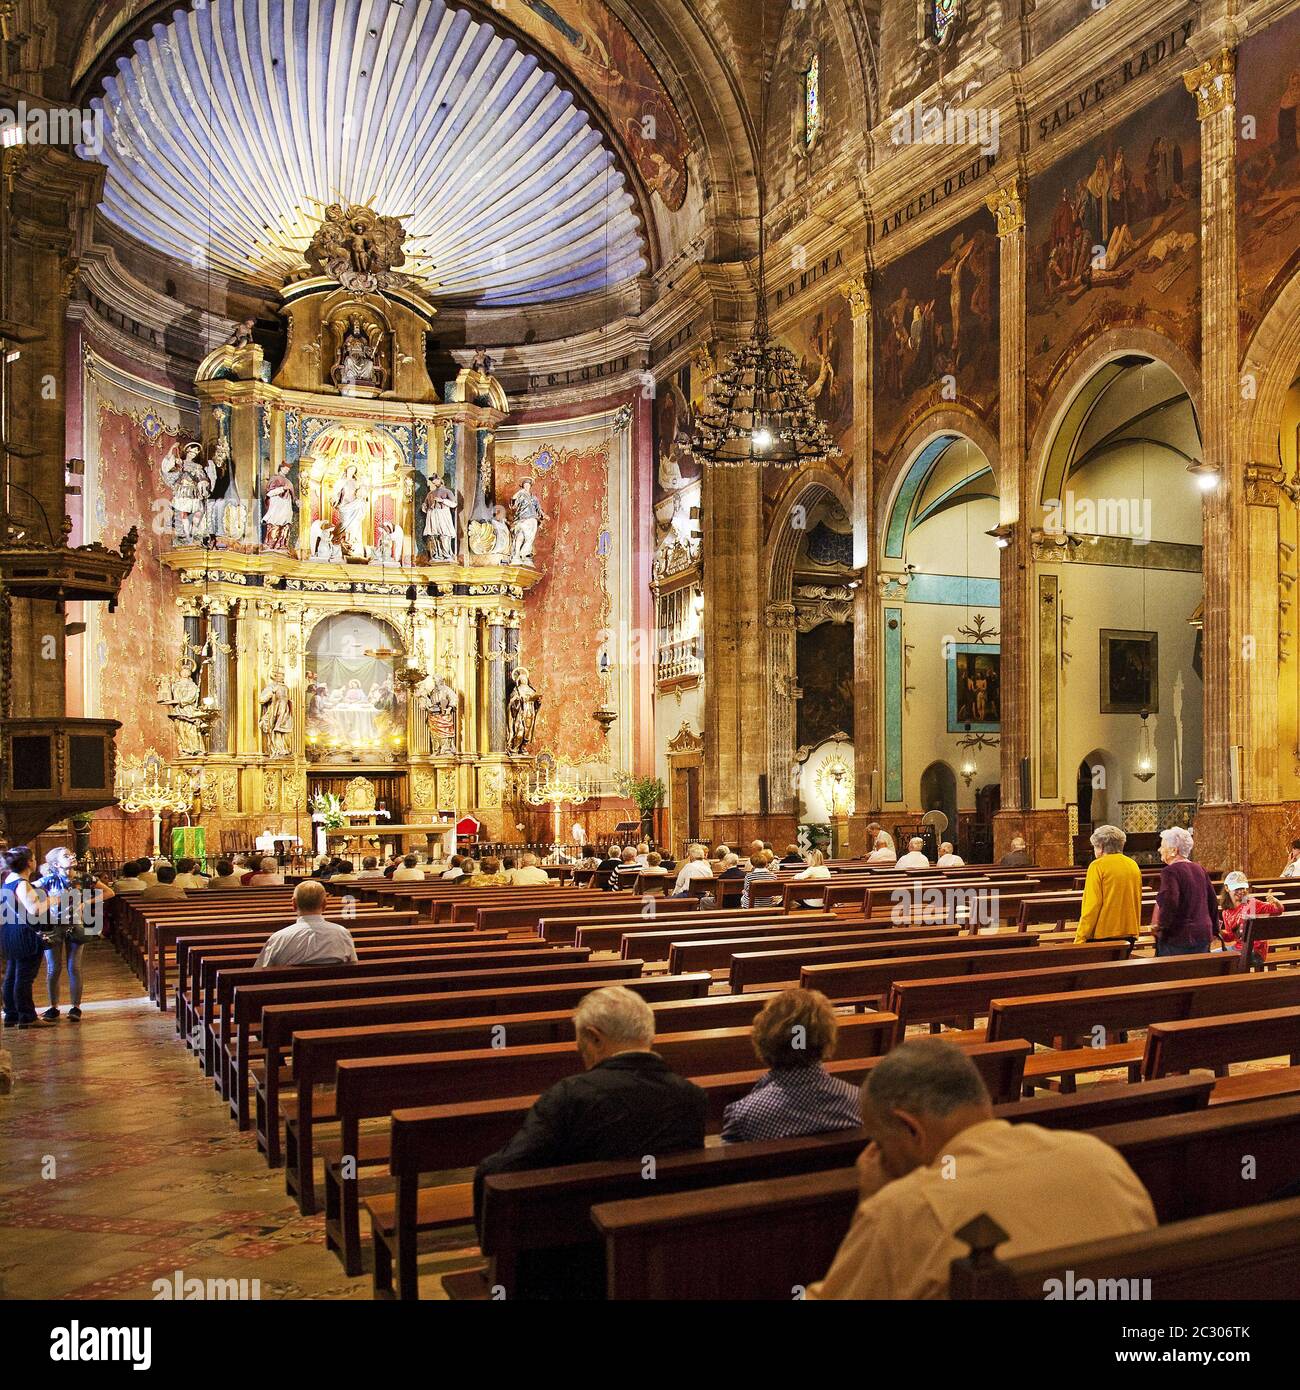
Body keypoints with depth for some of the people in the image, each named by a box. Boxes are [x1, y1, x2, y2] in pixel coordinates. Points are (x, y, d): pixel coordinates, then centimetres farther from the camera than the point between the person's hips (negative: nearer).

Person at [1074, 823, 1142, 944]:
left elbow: (1091, 905, -14)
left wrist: (1080, 938, -11)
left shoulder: (1097, 866, -9)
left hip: (1103, 935, -7)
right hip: (1129, 934, 7)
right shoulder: (1134, 866, 11)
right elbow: (1138, 902, 18)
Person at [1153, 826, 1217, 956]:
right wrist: (1214, 930, 26)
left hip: (1178, 938, -8)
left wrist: (1160, 926, -11)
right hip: (1203, 935, 8)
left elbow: (1169, 904, -25)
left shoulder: (1170, 872, -13)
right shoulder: (1200, 869, 12)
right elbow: (1213, 902, 17)